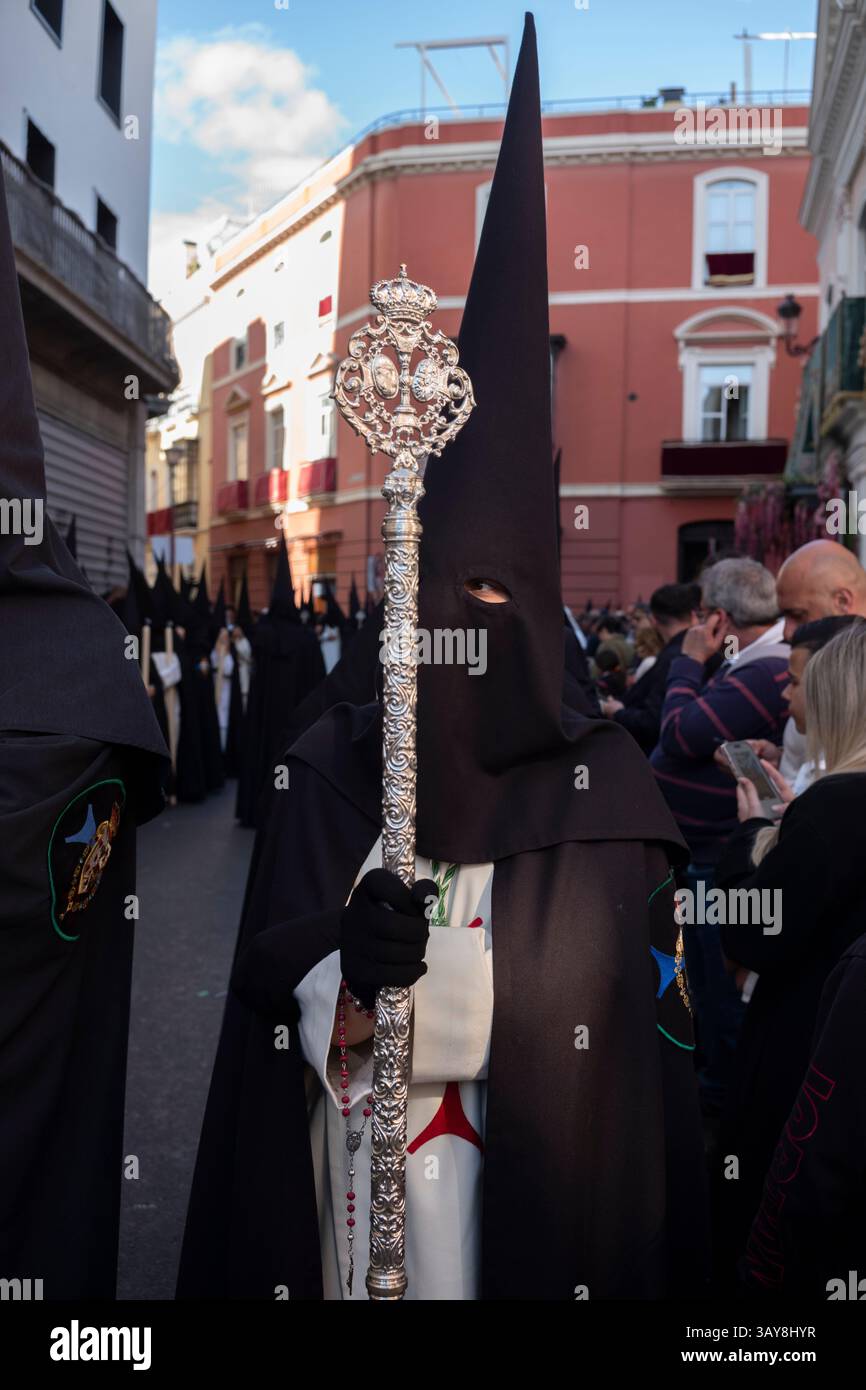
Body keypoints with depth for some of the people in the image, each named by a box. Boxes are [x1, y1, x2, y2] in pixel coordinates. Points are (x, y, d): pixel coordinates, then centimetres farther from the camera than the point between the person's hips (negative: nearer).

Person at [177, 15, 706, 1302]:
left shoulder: (606, 785, -11)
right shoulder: (331, 765, -6)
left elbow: (623, 1005, -10)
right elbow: (267, 984, -5)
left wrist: (418, 963, -15)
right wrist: (348, 965, -24)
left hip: (539, 1192, -1)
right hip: (337, 1175, 2)